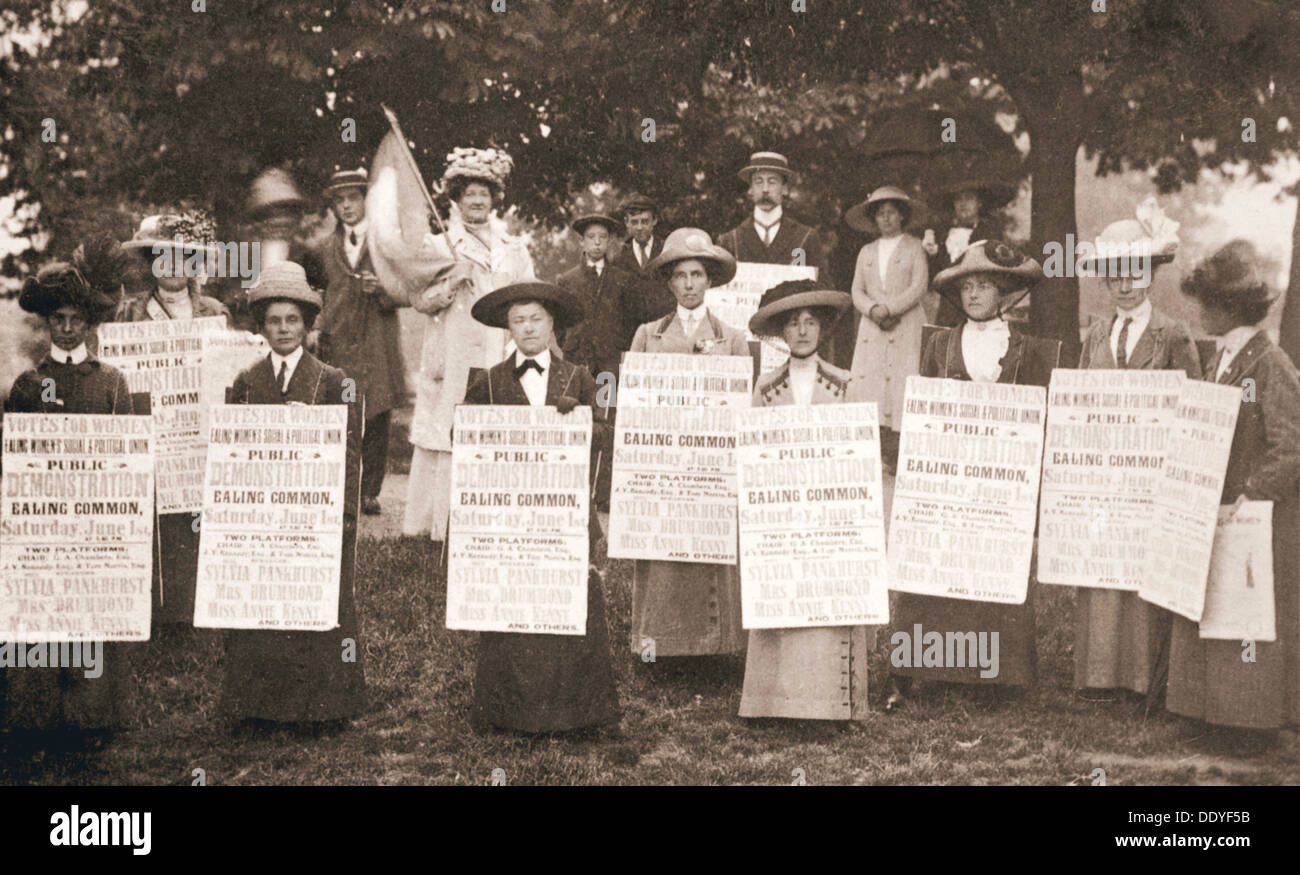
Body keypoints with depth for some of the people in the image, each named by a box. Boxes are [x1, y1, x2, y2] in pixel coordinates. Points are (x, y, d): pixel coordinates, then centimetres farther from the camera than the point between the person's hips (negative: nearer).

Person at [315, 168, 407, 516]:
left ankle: (369, 493, 7)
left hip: (376, 346, -2)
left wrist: (381, 289, -18)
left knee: (377, 420, -1)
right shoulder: (329, 248, 16)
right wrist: (317, 328, 7)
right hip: (338, 343, 2)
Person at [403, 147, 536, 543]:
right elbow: (420, 299, 1)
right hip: (452, 362, -2)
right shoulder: (438, 246, 9)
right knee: (448, 443, -7)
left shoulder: (514, 250, 17)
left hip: (499, 362, 2)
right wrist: (454, 279, -13)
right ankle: (440, 524, -1)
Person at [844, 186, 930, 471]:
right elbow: (857, 292, 12)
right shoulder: (867, 252, 19)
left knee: (901, 388, -11)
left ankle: (897, 456, -12)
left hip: (906, 329, -3)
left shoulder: (914, 248, 8)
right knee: (869, 382, -6)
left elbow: (919, 287, -3)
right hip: (872, 330, 3)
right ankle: (875, 456, -6)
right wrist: (874, 310, -9)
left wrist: (888, 309, -13)